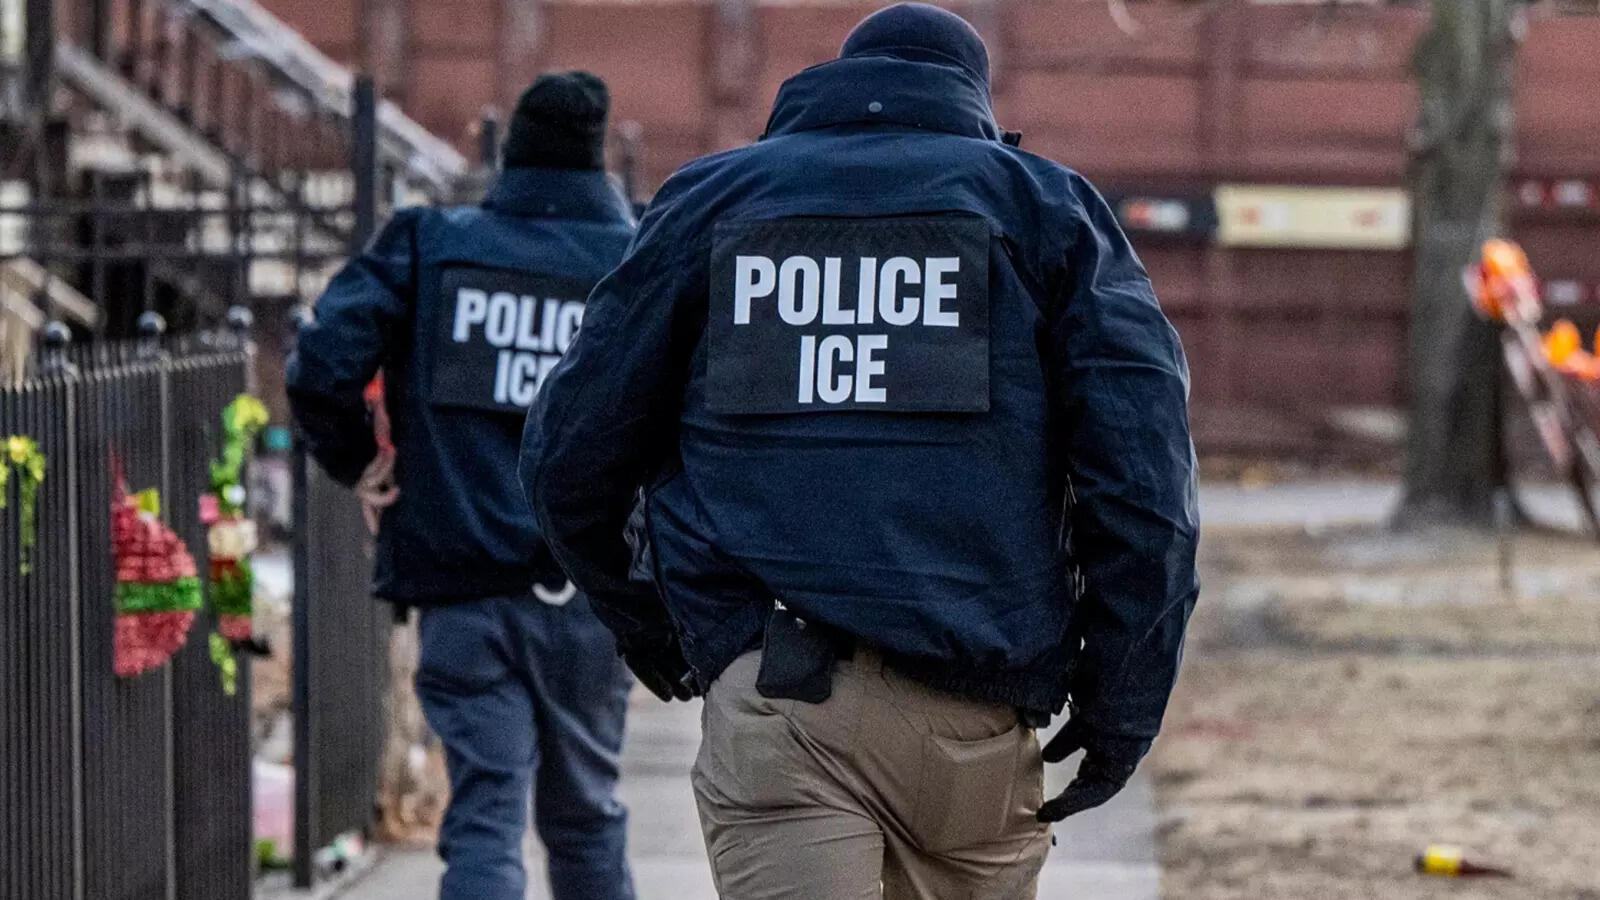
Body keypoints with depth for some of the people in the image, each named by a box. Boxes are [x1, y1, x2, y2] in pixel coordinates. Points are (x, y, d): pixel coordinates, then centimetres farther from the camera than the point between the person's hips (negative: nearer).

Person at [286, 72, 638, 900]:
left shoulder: (428, 245, 3)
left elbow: (323, 363, -8)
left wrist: (353, 461, 9)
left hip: (462, 589, -1)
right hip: (588, 591, 1)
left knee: (483, 821, -2)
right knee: (585, 817, 18)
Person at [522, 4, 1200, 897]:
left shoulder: (707, 199, 18)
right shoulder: (1044, 203, 14)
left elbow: (571, 448, 16)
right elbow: (1141, 456, 1)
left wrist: (638, 621, 32)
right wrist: (1124, 694, 4)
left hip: (771, 698, 0)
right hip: (972, 706, 0)